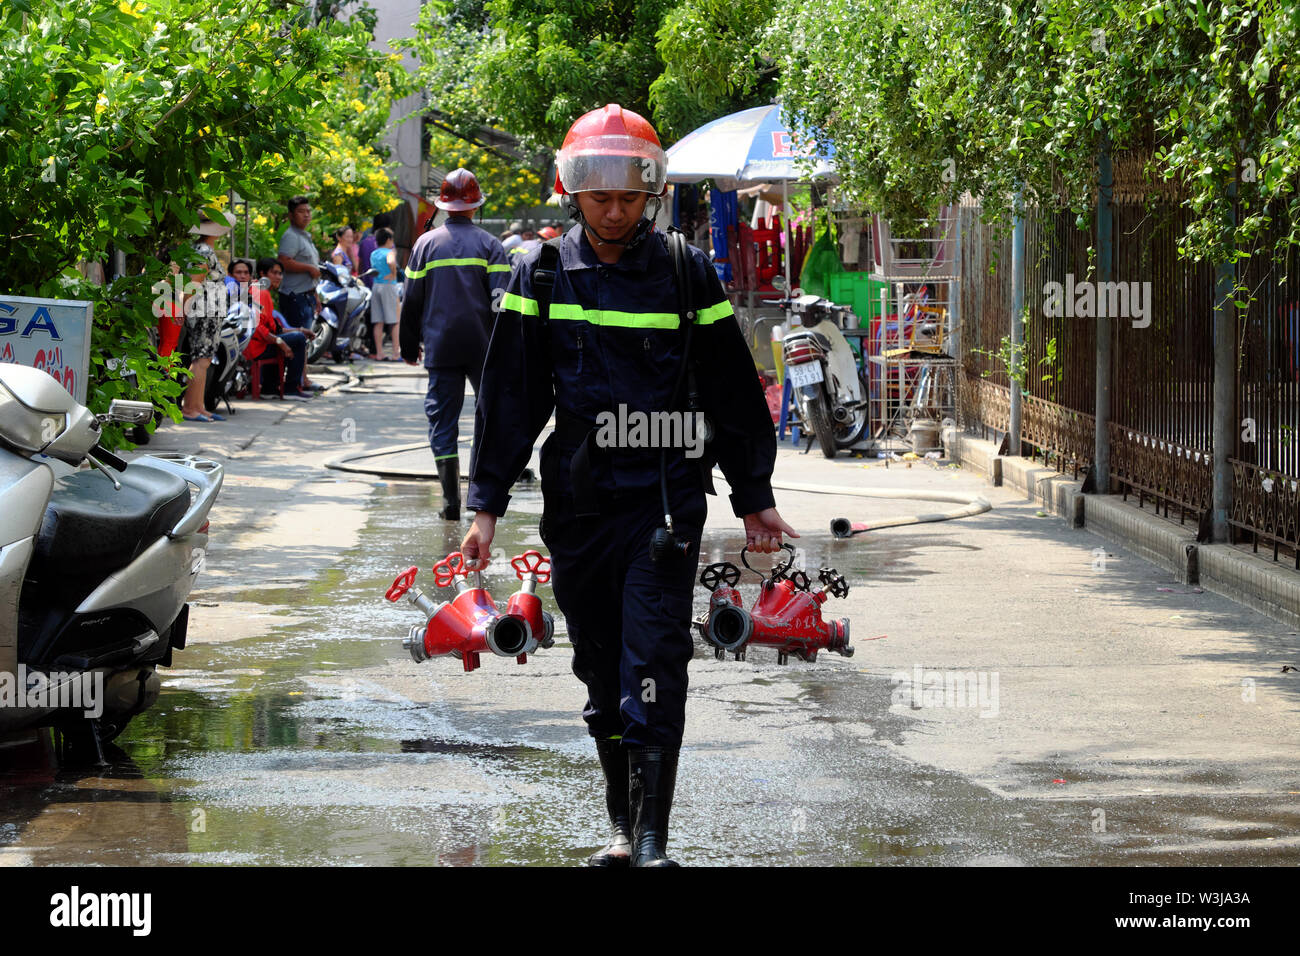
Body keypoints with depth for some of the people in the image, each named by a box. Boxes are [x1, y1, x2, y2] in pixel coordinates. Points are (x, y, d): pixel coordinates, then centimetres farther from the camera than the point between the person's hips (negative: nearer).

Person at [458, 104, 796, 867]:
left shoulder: (687, 276, 1)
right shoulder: (543, 276, 4)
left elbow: (735, 394, 8)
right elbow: (510, 397, 6)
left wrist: (754, 498, 10)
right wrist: (488, 504, 3)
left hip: (666, 502, -2)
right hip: (577, 504, 2)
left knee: (654, 668, -11)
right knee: (602, 677, 10)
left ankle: (653, 836, -9)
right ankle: (623, 824, 22)